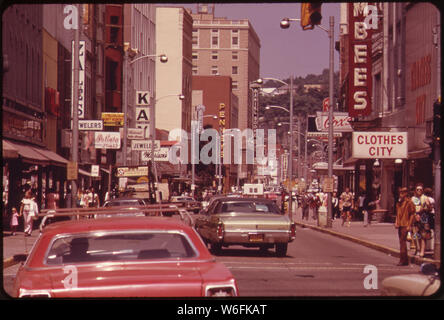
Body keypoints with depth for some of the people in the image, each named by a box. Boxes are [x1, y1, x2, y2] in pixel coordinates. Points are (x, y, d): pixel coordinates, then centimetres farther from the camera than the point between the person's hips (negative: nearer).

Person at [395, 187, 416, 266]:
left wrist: (409, 225, -13)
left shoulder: (409, 202, -8)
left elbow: (412, 214, -9)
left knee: (402, 241, -11)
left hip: (405, 225, -8)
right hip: (400, 225, 8)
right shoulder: (399, 203, 15)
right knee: (402, 242, 10)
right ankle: (405, 260, 17)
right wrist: (396, 222, 10)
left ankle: (403, 260, -10)